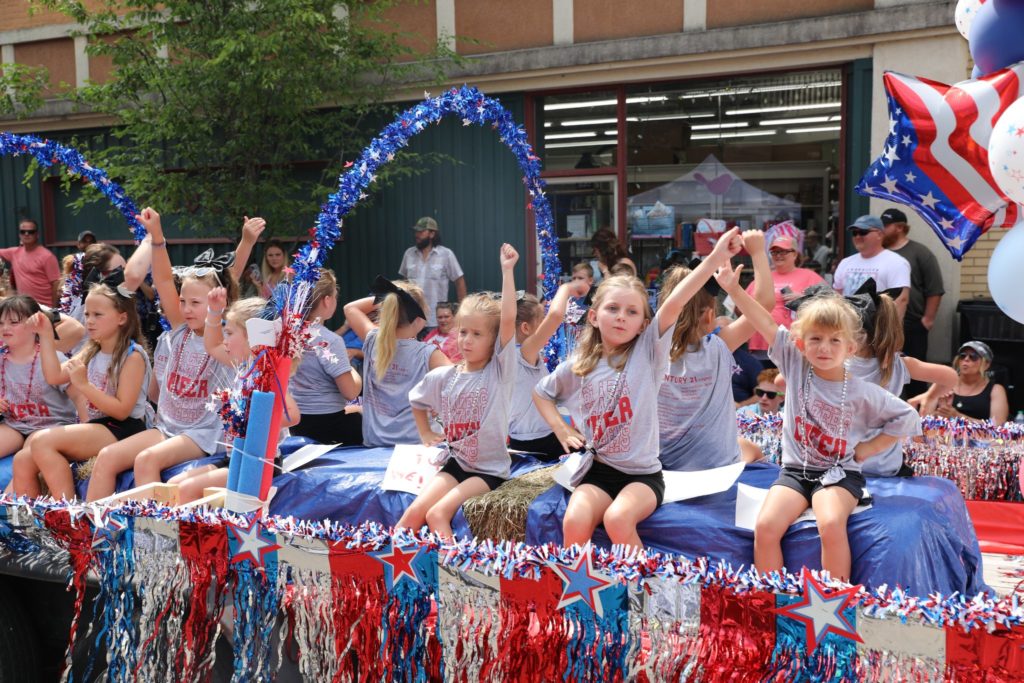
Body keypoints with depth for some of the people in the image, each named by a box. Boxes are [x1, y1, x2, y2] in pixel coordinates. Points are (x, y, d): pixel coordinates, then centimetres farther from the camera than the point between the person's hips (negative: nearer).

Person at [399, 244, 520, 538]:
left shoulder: (500, 370, -10)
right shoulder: (444, 376, 4)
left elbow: (508, 319, -24)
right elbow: (416, 400, 25)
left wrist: (507, 270, -26)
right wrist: (425, 433, 16)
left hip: (490, 469, -5)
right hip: (456, 463, 5)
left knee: (437, 514, -22)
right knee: (414, 511, -12)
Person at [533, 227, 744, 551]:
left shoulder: (648, 351, -4)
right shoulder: (578, 366, 5)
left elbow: (672, 305, -20)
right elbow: (540, 392, 23)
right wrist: (562, 431, 9)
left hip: (643, 473, -2)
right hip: (597, 471, 2)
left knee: (618, 519, -30)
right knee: (575, 521, -26)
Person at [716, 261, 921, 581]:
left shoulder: (863, 392, -4)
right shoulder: (796, 367, 0)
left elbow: (907, 418, 5)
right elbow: (767, 324, -6)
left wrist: (868, 448, 1)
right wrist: (734, 289, -12)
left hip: (839, 473, -2)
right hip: (795, 470, 2)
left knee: (831, 524, -32)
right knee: (765, 526, -22)